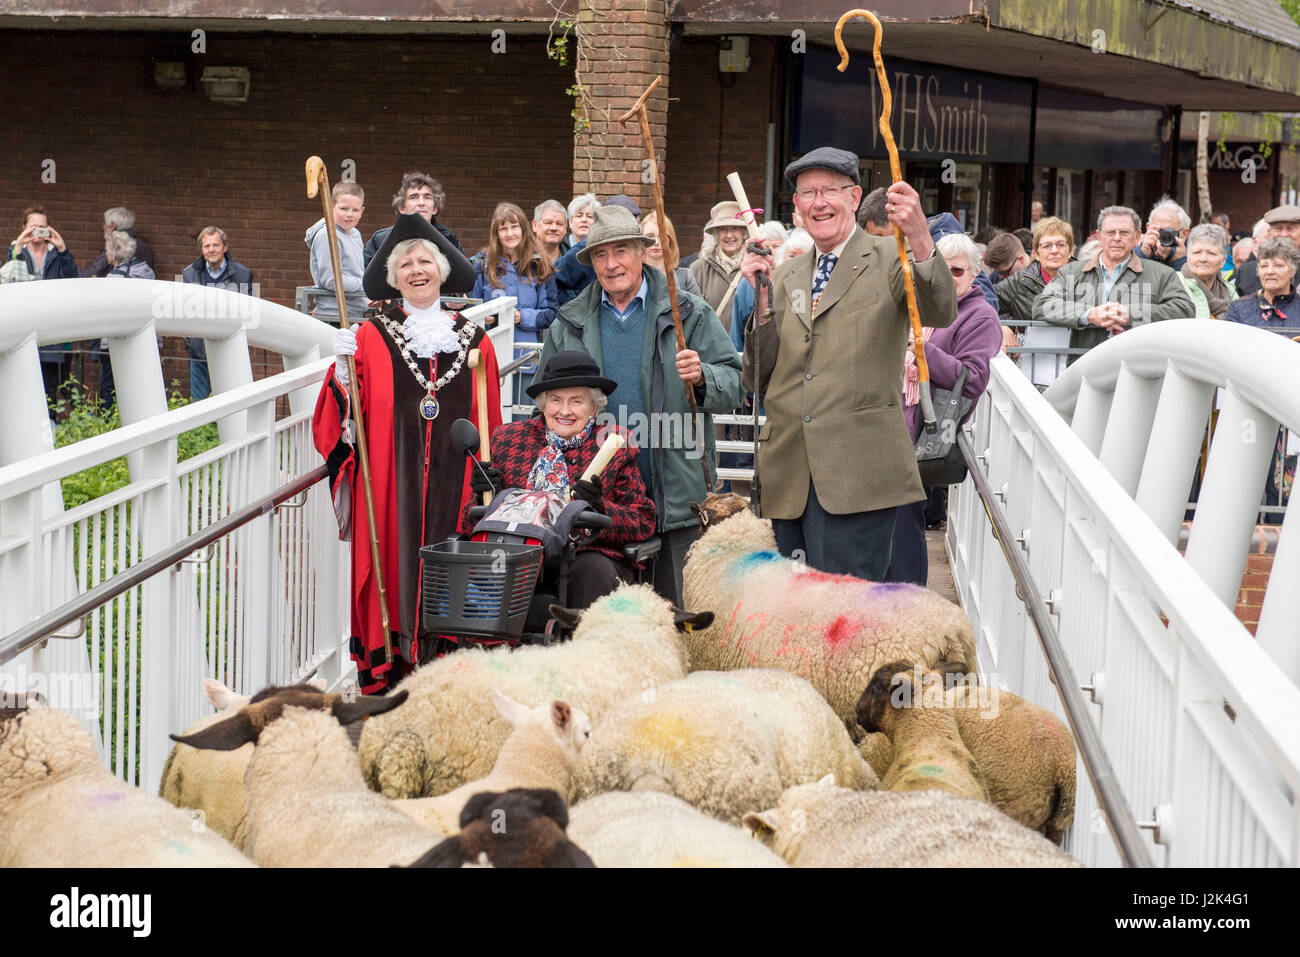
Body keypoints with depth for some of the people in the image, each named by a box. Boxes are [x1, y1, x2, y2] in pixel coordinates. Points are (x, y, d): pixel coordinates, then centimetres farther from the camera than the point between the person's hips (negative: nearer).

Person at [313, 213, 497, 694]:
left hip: (455, 489, 1)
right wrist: (343, 368, -15)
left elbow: (491, 431, 14)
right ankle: (386, 686, 2)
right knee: (394, 575, -4)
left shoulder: (474, 341, 11)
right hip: (389, 490, -1)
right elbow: (337, 423, 0)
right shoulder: (371, 337, 6)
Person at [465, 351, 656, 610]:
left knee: (594, 570, -33)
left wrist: (599, 508, -17)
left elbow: (643, 523, 1)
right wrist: (487, 495, -7)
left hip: (590, 557, -1)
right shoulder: (509, 439, 13)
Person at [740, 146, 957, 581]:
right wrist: (763, 300, 0)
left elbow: (940, 313, -19)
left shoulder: (888, 260, 3)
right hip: (788, 478, 5)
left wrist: (920, 238, -36)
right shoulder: (786, 276, 18)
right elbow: (758, 380, 14)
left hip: (857, 475, -5)